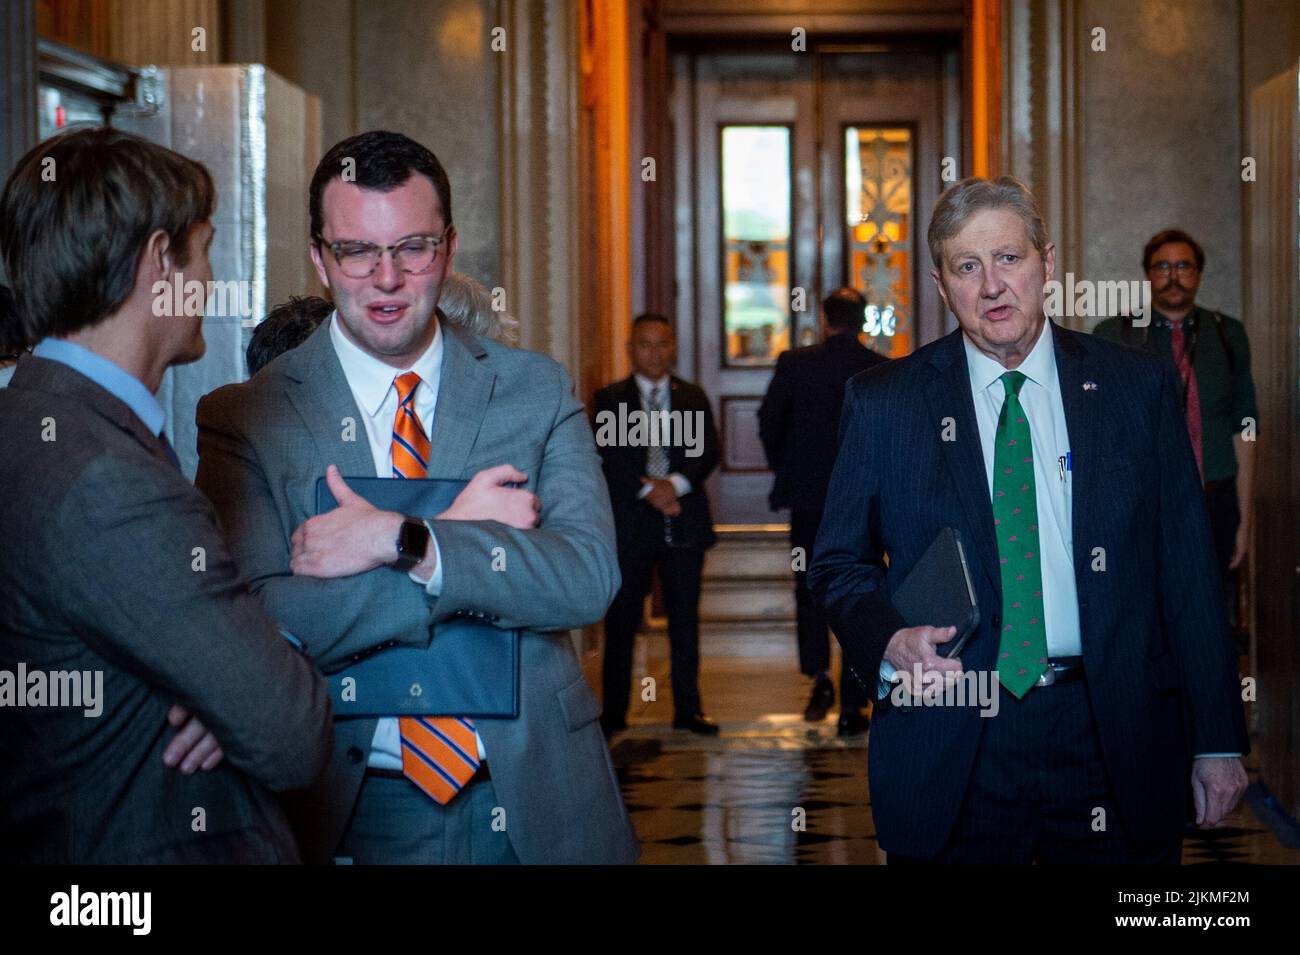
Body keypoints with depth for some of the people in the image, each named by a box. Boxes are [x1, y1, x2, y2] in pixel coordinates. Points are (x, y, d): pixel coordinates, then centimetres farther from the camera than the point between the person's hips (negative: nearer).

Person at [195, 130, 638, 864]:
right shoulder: (244, 418, -5)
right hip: (350, 812, -1)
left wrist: (403, 541, -21)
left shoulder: (540, 390, 1)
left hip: (536, 798, 2)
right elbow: (263, 628, -16)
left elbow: (590, 577, -12)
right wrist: (457, 533, -17)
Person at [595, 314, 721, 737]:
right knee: (621, 620, 1)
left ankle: (688, 709, 13)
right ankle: (613, 713, 9)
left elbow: (707, 451, 1)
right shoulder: (610, 399, 5)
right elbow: (608, 455, -6)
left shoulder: (693, 397, 11)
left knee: (685, 618, 6)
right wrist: (648, 489, -17)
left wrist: (676, 483, -15)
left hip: (684, 523, 2)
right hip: (629, 524, -2)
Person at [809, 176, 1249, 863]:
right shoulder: (882, 403, 1)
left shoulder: (1137, 387, 3)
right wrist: (891, 640, -15)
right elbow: (838, 562, 7)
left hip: (1115, 741, 1)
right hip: (952, 745, 0)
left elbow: (1187, 567, 3)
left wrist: (1217, 740, 2)